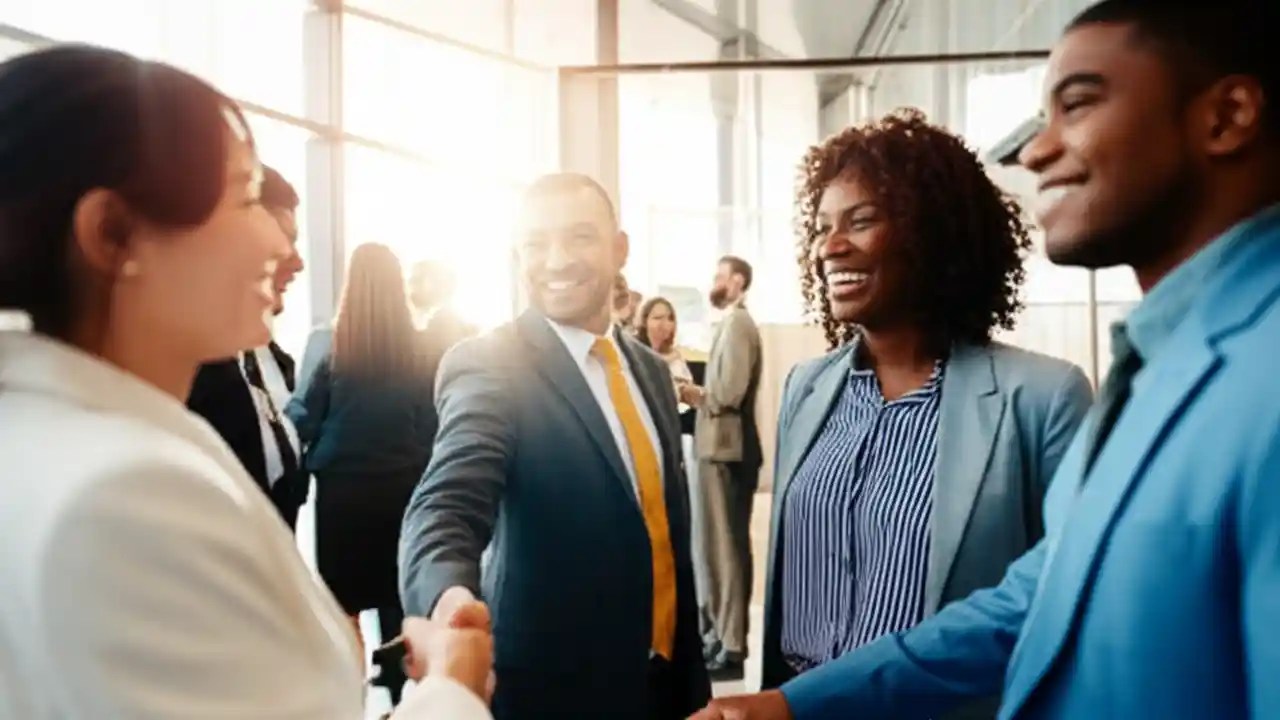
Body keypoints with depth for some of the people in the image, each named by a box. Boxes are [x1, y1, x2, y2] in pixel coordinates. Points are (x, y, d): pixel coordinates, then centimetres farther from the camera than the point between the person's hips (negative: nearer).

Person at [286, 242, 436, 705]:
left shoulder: (333, 345, -12)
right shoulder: (417, 349, -6)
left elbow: (303, 418, -6)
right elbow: (429, 424, 0)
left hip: (343, 488, -2)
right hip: (401, 486, 3)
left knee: (344, 602, 10)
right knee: (396, 596, 17)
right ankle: (399, 690, 26)